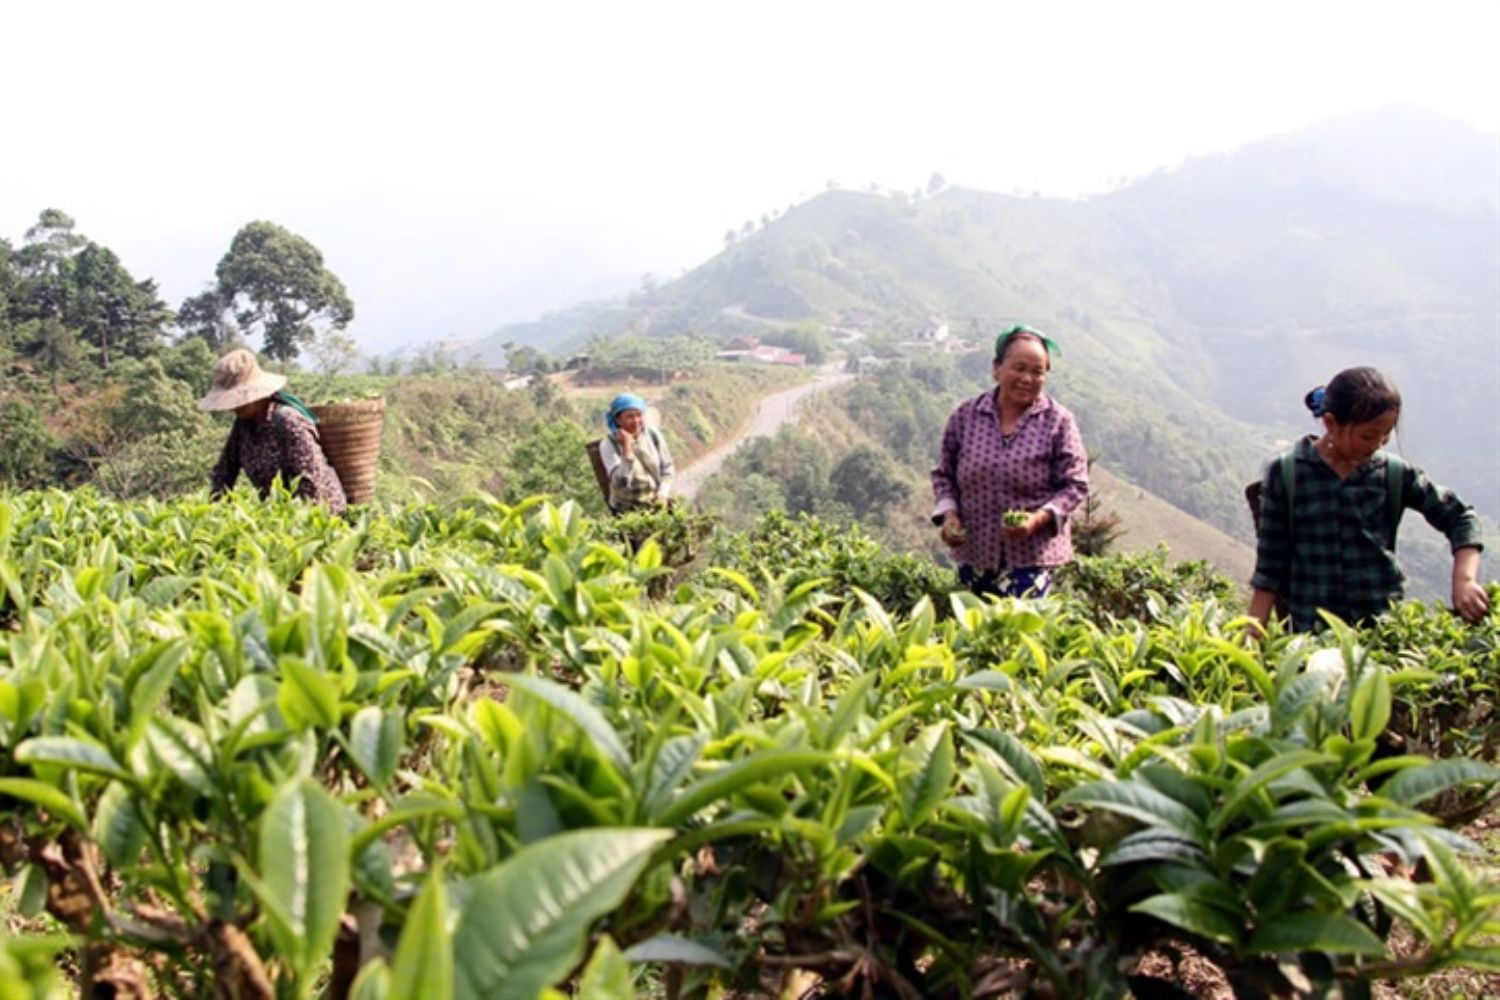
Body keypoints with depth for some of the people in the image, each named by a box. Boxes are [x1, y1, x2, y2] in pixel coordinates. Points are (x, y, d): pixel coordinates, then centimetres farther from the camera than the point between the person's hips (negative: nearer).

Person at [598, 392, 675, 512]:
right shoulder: (609, 444, -11)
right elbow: (621, 483, -21)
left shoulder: (653, 435, -1)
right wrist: (626, 449, -27)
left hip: (657, 504, 3)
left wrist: (662, 495, -6)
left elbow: (668, 468, 8)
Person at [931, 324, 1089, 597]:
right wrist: (948, 512, -4)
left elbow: (1075, 485, -2)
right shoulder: (966, 416, 3)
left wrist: (1039, 518, -17)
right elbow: (944, 474, 13)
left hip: (1031, 556, -3)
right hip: (973, 552, 3)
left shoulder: (1058, 421, -3)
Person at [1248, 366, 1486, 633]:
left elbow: (1459, 517, 14)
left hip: (1386, 625, 2)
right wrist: (1253, 637, -2)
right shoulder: (1285, 475, -2)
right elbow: (1270, 566, 1)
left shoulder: (1394, 474, 3)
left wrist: (1464, 580, -2)